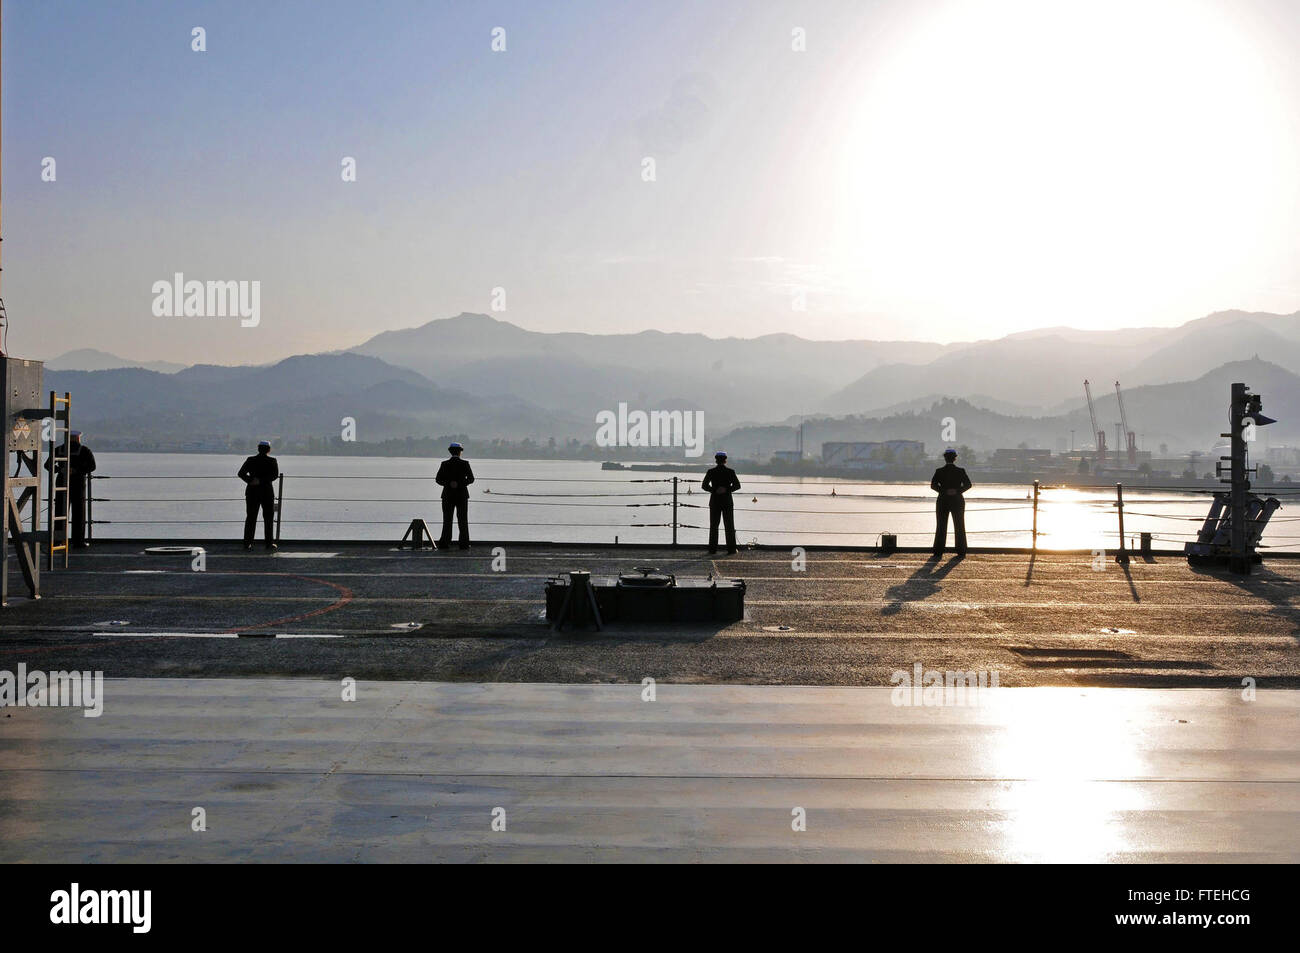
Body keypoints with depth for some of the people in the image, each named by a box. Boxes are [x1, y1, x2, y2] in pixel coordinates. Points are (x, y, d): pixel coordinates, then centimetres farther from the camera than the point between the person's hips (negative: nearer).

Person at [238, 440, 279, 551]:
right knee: (268, 518, 7)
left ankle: (247, 543, 6)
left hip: (252, 491, 2)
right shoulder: (272, 461, -4)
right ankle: (269, 543, 5)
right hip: (267, 491, -2)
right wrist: (261, 481, -17)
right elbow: (275, 475, -15)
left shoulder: (250, 460, 2)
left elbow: (241, 473, -7)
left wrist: (250, 481, -13)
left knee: (251, 517, 9)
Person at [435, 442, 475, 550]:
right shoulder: (465, 464, -4)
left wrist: (449, 483, -11)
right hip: (462, 495, -1)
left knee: (447, 520, 5)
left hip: (448, 495, 1)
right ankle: (464, 543, 2)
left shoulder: (445, 464, -1)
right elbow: (471, 479, -6)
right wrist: (460, 483, -9)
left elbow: (438, 479, -5)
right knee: (463, 520, 5)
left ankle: (444, 543, 0)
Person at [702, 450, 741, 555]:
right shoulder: (730, 471, -2)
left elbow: (704, 486, -8)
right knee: (729, 526, 4)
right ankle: (731, 550, 1)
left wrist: (715, 490, -10)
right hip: (727, 501, 0)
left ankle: (712, 549, 3)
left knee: (713, 526, 7)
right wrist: (727, 490, -12)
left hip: (715, 500, 0)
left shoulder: (711, 472, -1)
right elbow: (737, 485, -9)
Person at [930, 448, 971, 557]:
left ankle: (938, 552, -2)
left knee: (941, 527, 2)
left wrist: (944, 491, -12)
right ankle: (961, 551, 11)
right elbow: (968, 484, -9)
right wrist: (957, 491, -13)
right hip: (957, 501, 1)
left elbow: (933, 485, -12)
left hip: (943, 501, -1)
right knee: (959, 527, 10)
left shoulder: (939, 471, -4)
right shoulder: (960, 471, -2)